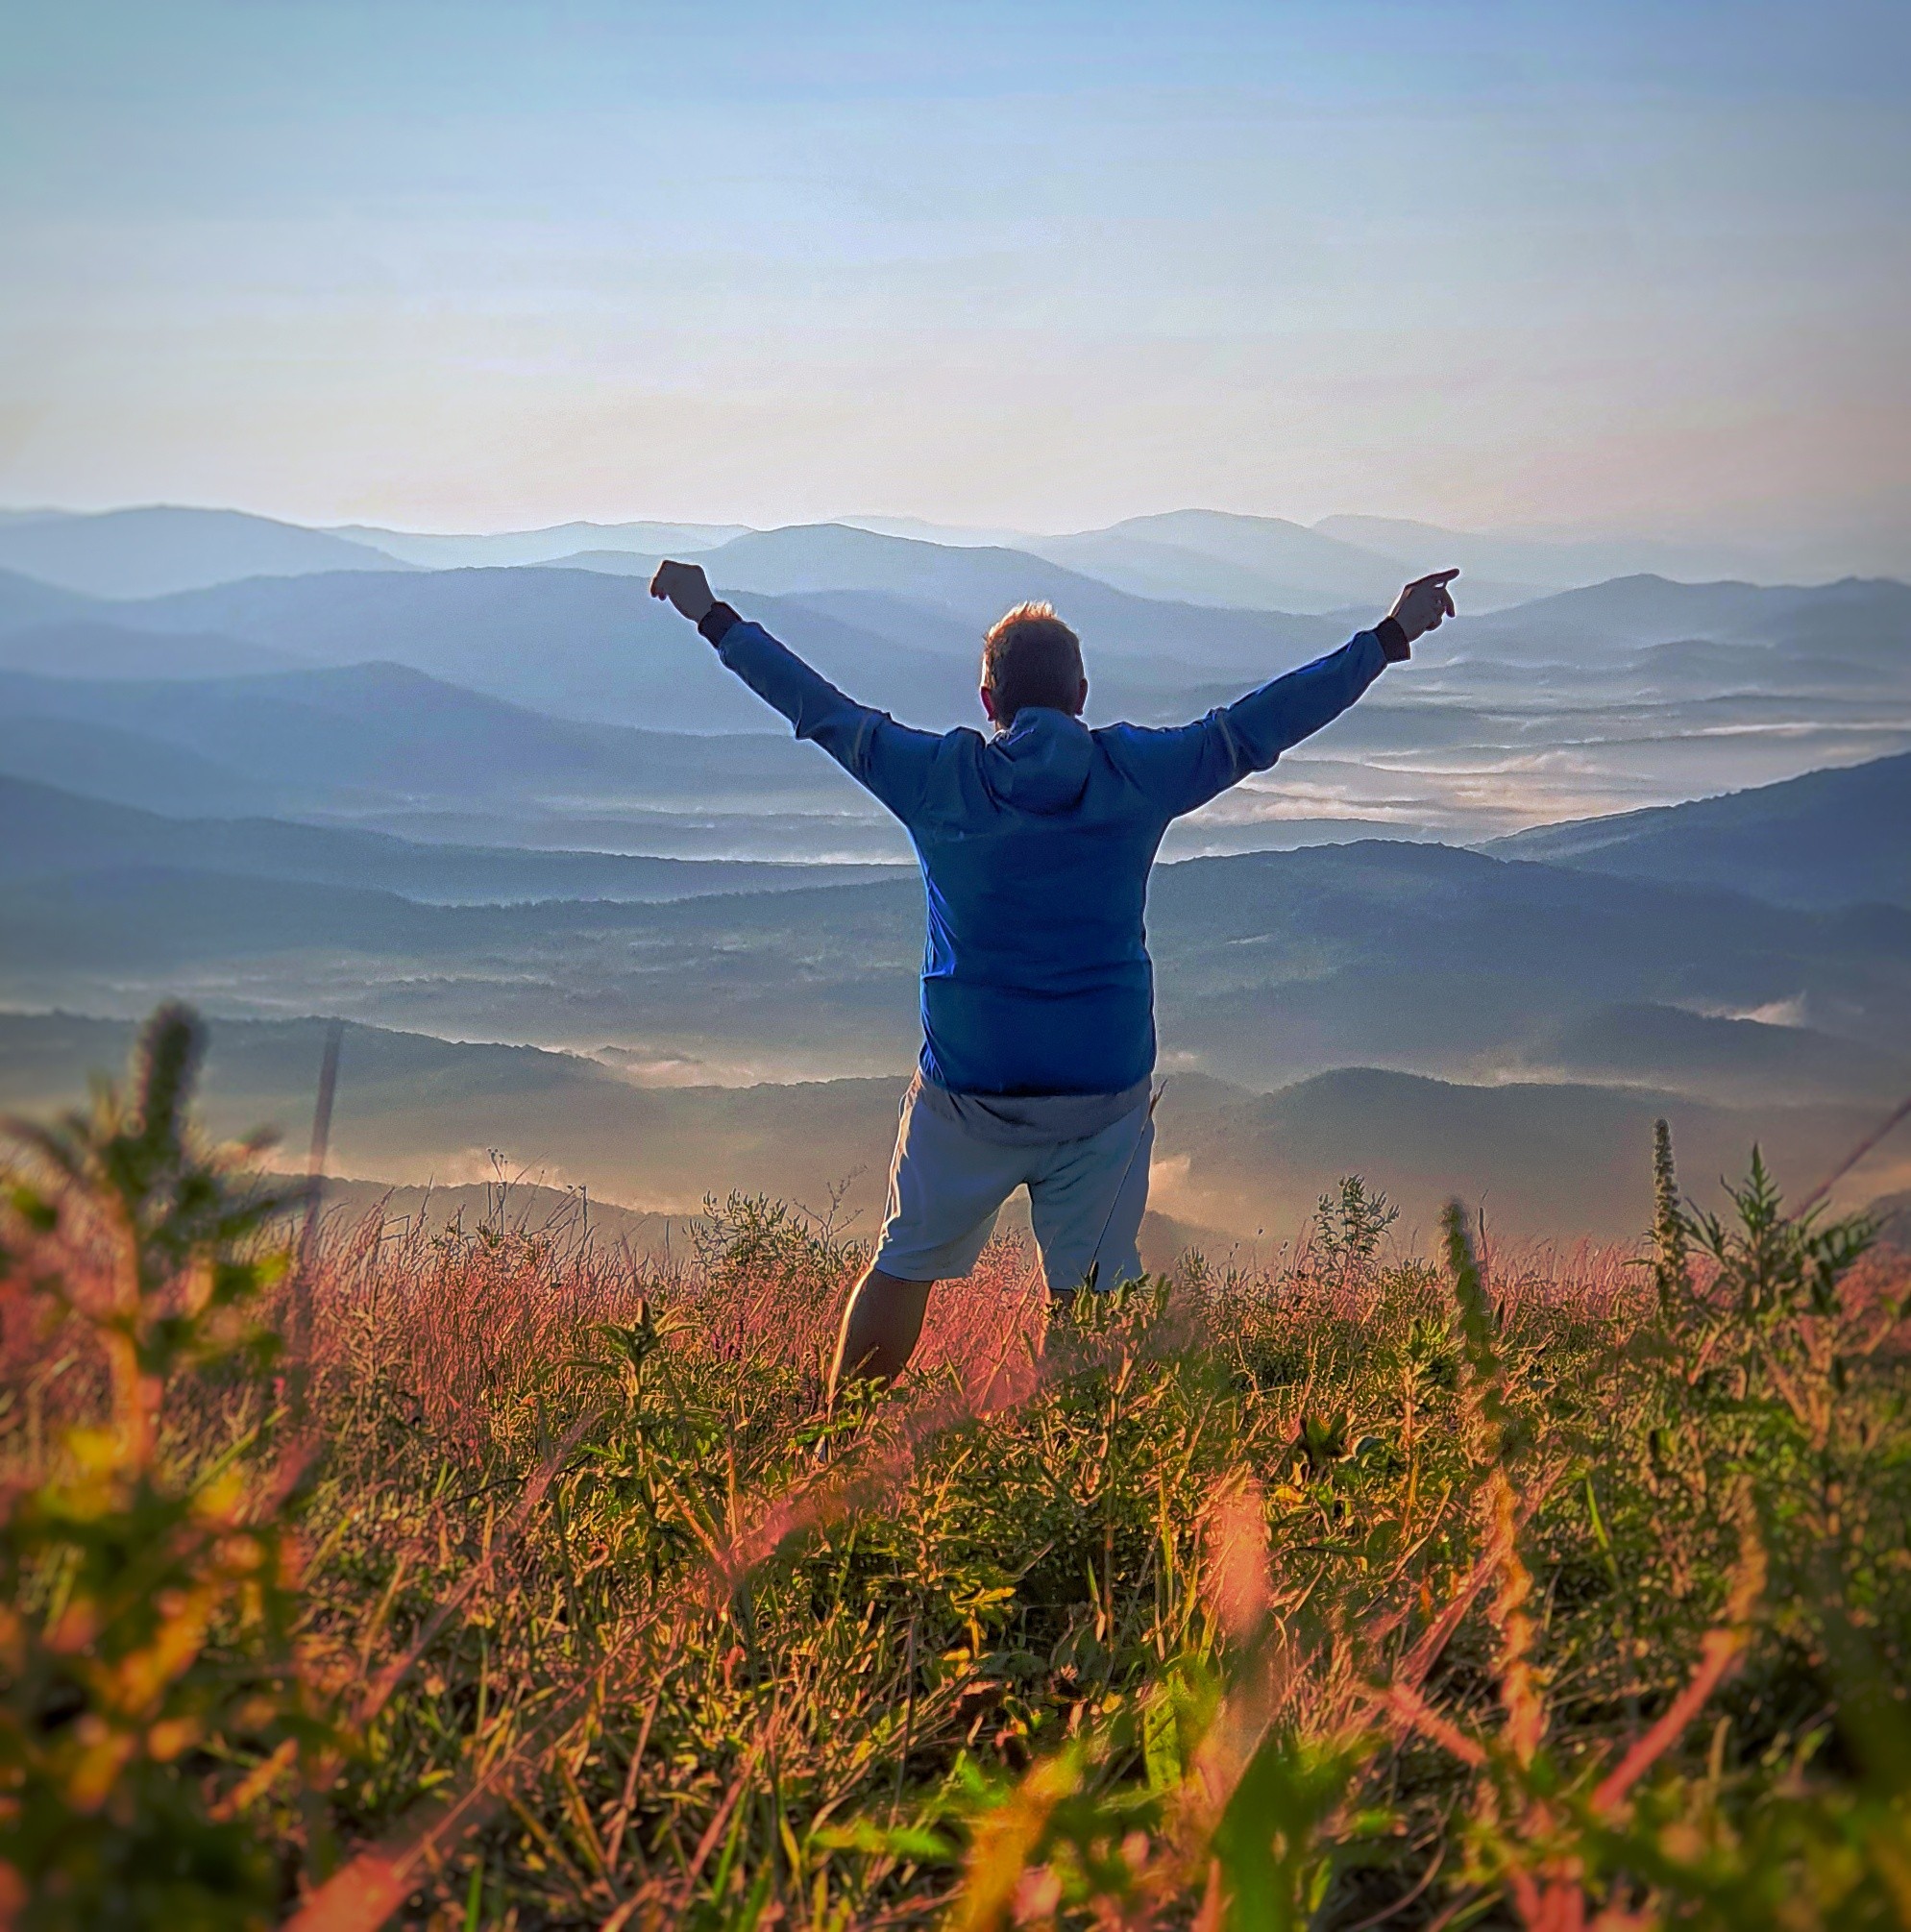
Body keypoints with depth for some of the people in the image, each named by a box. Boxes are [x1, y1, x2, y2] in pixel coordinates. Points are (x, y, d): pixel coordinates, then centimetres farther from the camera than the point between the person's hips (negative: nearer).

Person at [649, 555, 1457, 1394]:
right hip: (1105, 1087, 0)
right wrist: (1391, 636, 13)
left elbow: (818, 708, 4)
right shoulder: (1136, 773, -4)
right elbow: (1262, 721, 3)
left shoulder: (939, 778, -5)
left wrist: (714, 619, 16)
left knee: (900, 1271, 13)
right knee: (1095, 1294, 8)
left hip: (965, 1089, 0)